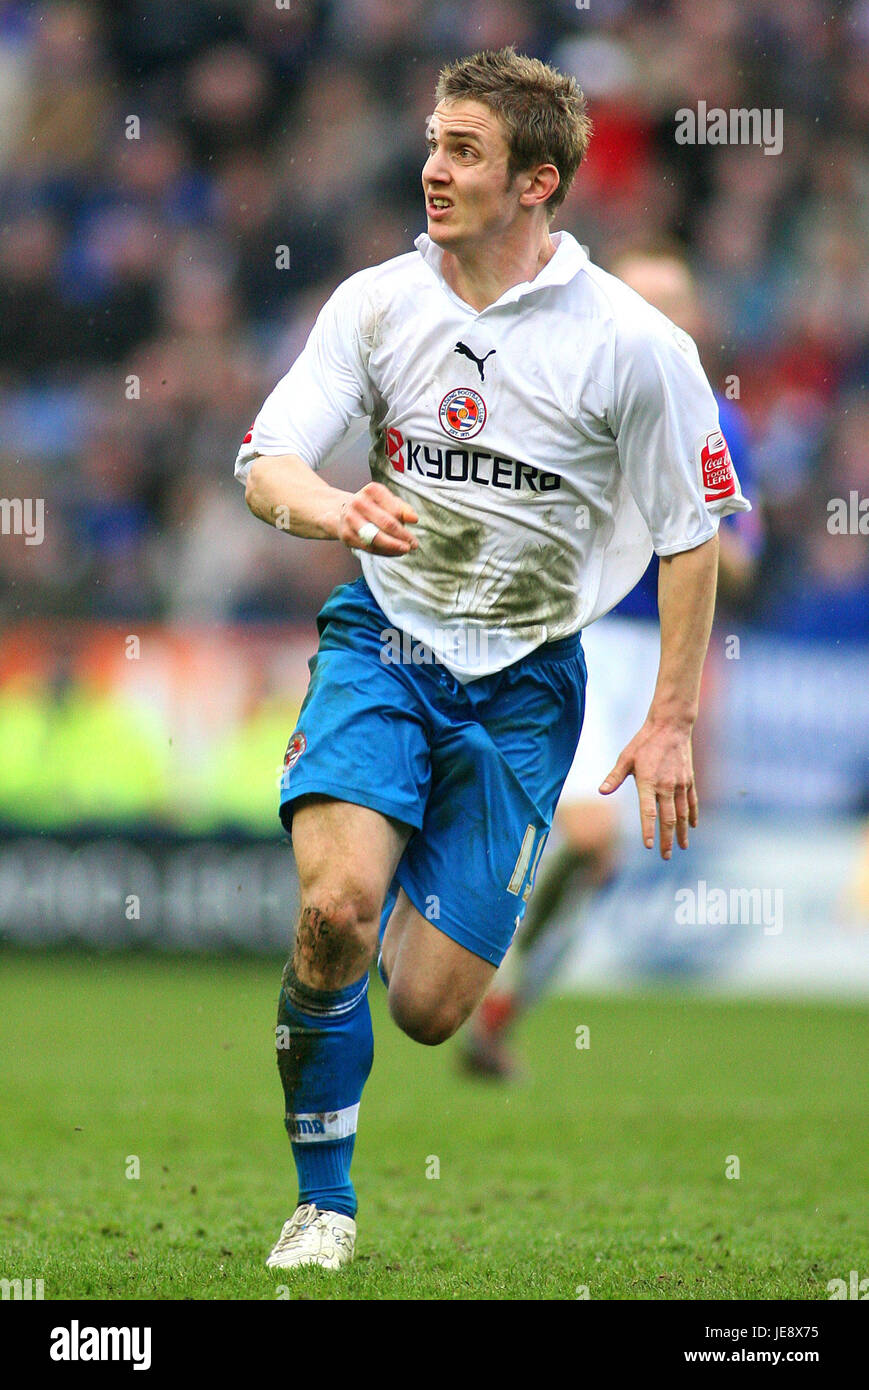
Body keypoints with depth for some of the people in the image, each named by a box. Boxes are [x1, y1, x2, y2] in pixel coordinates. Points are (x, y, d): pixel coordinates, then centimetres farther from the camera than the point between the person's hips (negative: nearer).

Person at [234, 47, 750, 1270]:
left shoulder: (634, 343, -10)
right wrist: (334, 509, -32)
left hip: (525, 680, -1)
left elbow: (692, 533, -1)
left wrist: (673, 722, -2)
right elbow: (266, 463, -8)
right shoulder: (376, 303, -4)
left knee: (430, 1008, -4)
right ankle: (323, 1201, -5)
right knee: (338, 907, -25)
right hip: (384, 636, 1)